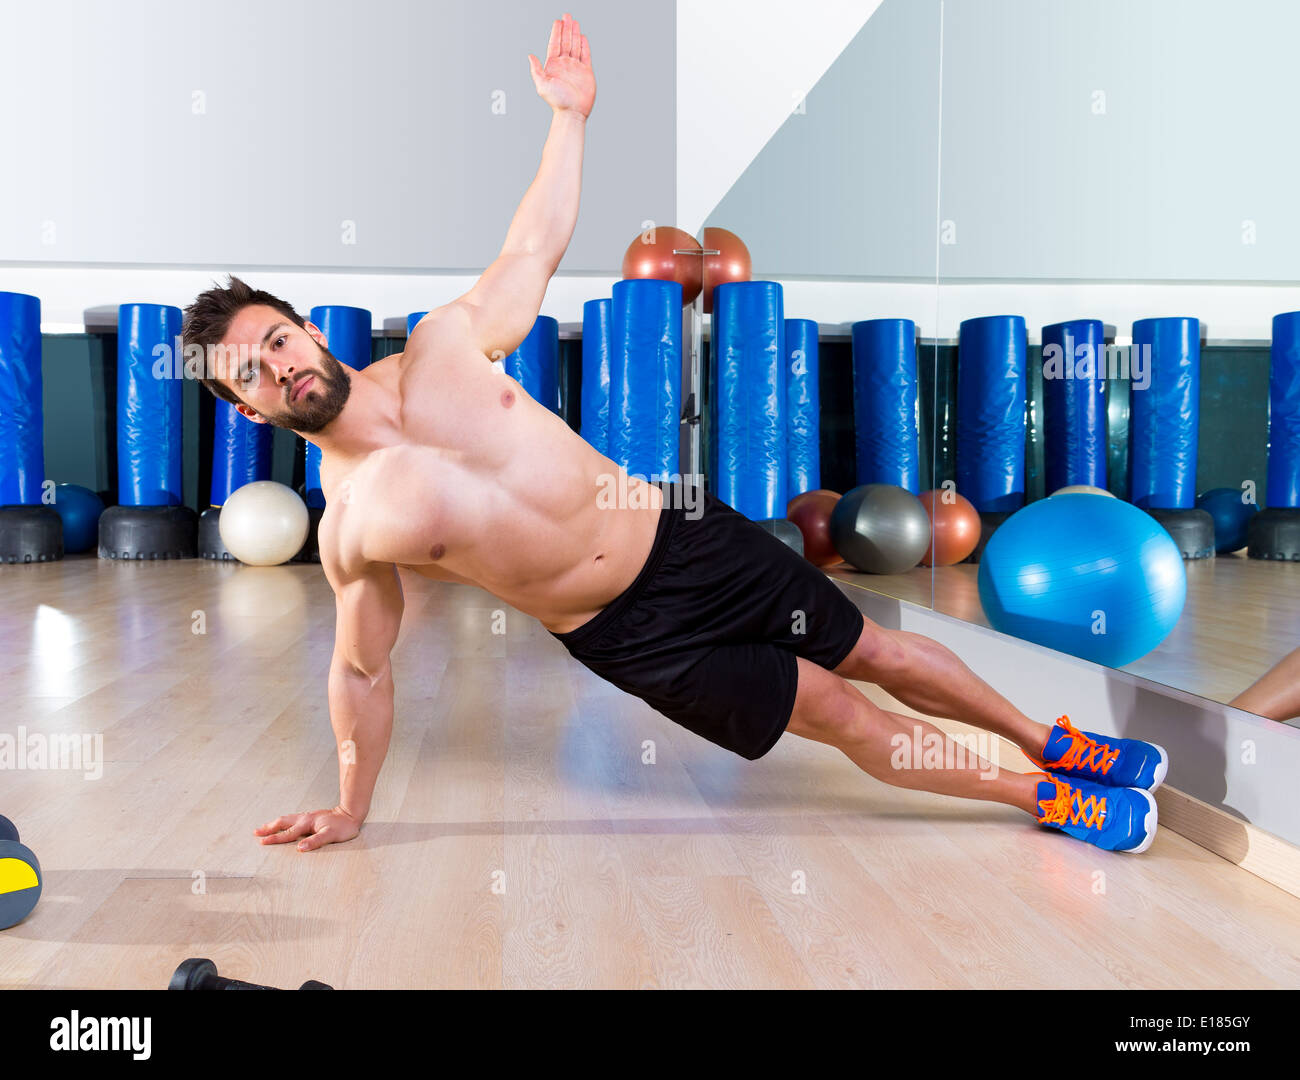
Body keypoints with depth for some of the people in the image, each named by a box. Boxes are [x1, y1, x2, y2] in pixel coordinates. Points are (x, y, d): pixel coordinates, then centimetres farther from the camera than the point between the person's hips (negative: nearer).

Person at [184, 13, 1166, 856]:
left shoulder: (445, 344, -7)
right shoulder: (347, 528, -11)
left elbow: (535, 245, 8)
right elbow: (363, 672, 2)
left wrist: (569, 114, 10)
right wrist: (350, 810, 9)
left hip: (682, 535, 2)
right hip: (623, 637, -2)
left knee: (875, 652, 11)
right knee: (840, 714, 1)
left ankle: (1051, 743, 35)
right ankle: (1045, 800, 23)